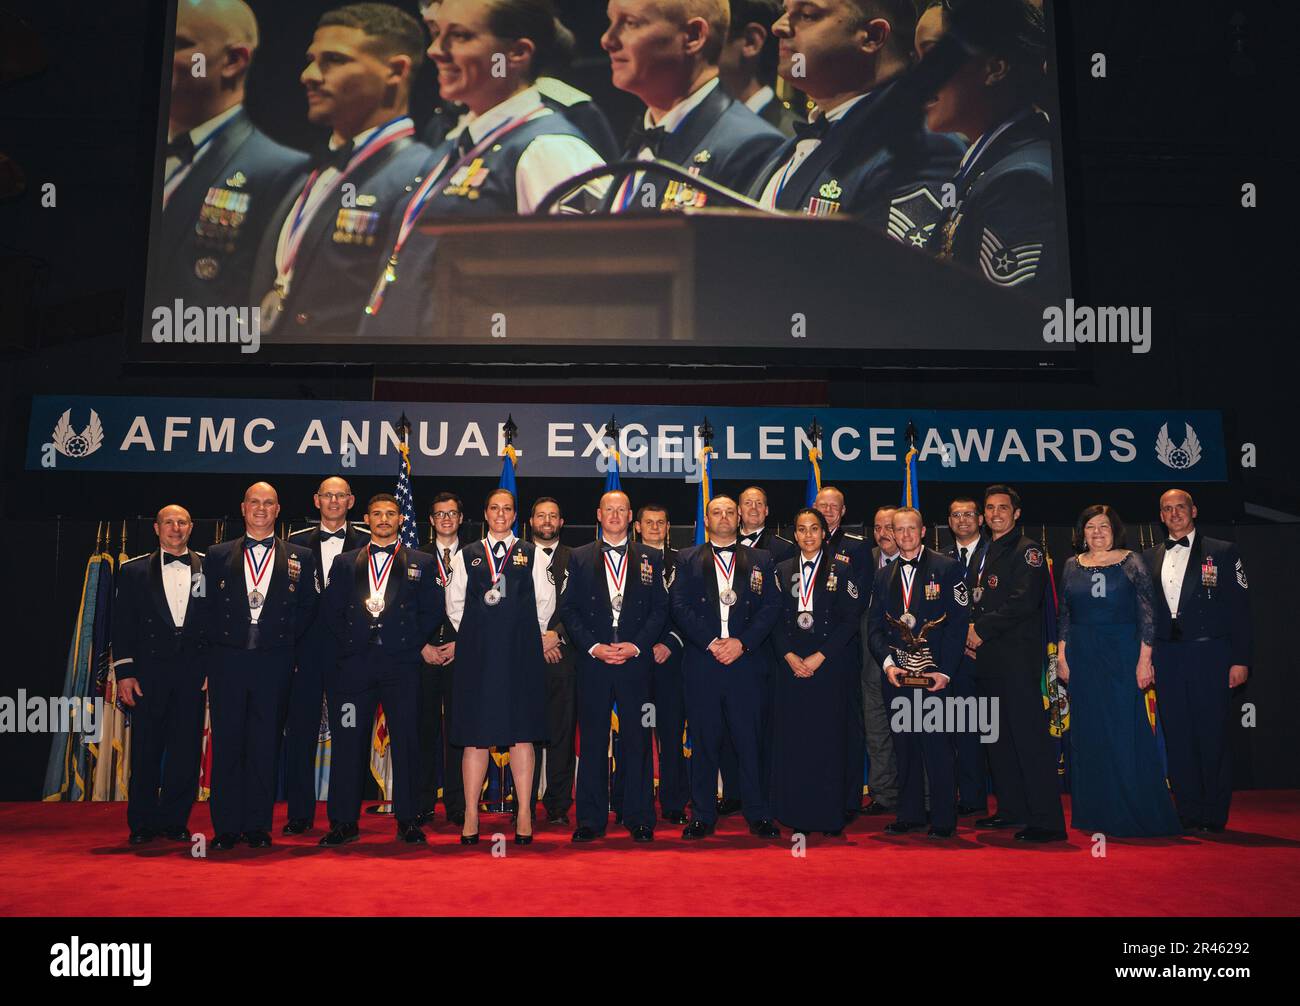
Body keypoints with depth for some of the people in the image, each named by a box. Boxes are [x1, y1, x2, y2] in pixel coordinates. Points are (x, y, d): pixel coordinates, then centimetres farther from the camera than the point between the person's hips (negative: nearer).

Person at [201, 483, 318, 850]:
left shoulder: (300, 558, 8)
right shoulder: (217, 555, 10)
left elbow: (309, 606, 8)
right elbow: (206, 606, 9)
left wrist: (287, 639, 0)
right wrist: (218, 641, 1)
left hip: (274, 664, 0)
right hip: (227, 661, 1)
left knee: (265, 747, 4)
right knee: (227, 745, 3)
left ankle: (258, 827, 13)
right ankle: (226, 828, 11)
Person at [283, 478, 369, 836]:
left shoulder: (367, 543, 5)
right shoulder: (297, 542, 10)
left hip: (349, 649, -1)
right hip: (305, 649, 2)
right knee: (300, 732, 5)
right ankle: (299, 813, 14)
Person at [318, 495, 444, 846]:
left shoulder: (422, 563, 10)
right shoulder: (345, 562, 14)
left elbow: (433, 610, 5)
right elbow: (329, 610, 10)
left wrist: (412, 643, -3)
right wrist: (349, 640, 2)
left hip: (402, 662, -1)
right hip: (355, 662, 1)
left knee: (405, 742, 0)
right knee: (348, 741, 1)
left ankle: (407, 820, 9)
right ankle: (344, 822, 8)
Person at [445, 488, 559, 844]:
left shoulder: (530, 554, 9)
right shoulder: (466, 555, 10)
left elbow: (545, 602, 10)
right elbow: (455, 605, 11)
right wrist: (477, 638, 10)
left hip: (521, 654, 0)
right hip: (477, 654, 0)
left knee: (521, 731, -1)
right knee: (475, 732, 0)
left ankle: (524, 814, 4)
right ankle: (471, 815, 6)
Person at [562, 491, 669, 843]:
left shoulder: (650, 560, 10)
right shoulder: (579, 558, 9)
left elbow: (660, 609, 5)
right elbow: (568, 609, 4)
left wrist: (636, 646, -8)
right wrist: (593, 646, -9)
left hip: (635, 661, 0)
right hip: (593, 661, 0)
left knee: (637, 741, 3)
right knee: (593, 742, 3)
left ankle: (639, 819, 12)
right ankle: (591, 820, 11)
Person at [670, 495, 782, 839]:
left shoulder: (760, 560, 13)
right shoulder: (687, 560, 11)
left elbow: (772, 606, 4)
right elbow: (680, 608, 1)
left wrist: (742, 642, -9)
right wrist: (712, 642, -10)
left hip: (745, 661, 0)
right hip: (701, 663, 0)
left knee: (750, 740, 1)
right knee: (704, 742, 3)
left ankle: (758, 814, 11)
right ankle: (702, 816, 12)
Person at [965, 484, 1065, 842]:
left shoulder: (1027, 550, -6)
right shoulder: (986, 552, 19)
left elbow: (1024, 601, -17)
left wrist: (983, 630, -11)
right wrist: (972, 631, 6)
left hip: (1018, 656, -9)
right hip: (988, 656, 9)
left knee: (1029, 736, -10)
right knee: (998, 737, 13)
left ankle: (1047, 821, -7)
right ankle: (1011, 809, 23)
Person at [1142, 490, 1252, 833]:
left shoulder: (1223, 553, 3)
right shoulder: (1149, 559, 12)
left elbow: (1239, 609, 0)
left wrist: (1240, 660, -6)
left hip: (1209, 654, -3)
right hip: (1166, 658, 3)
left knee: (1212, 737, 0)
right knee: (1177, 737, 5)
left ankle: (1214, 817, 11)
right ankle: (1188, 815, 15)